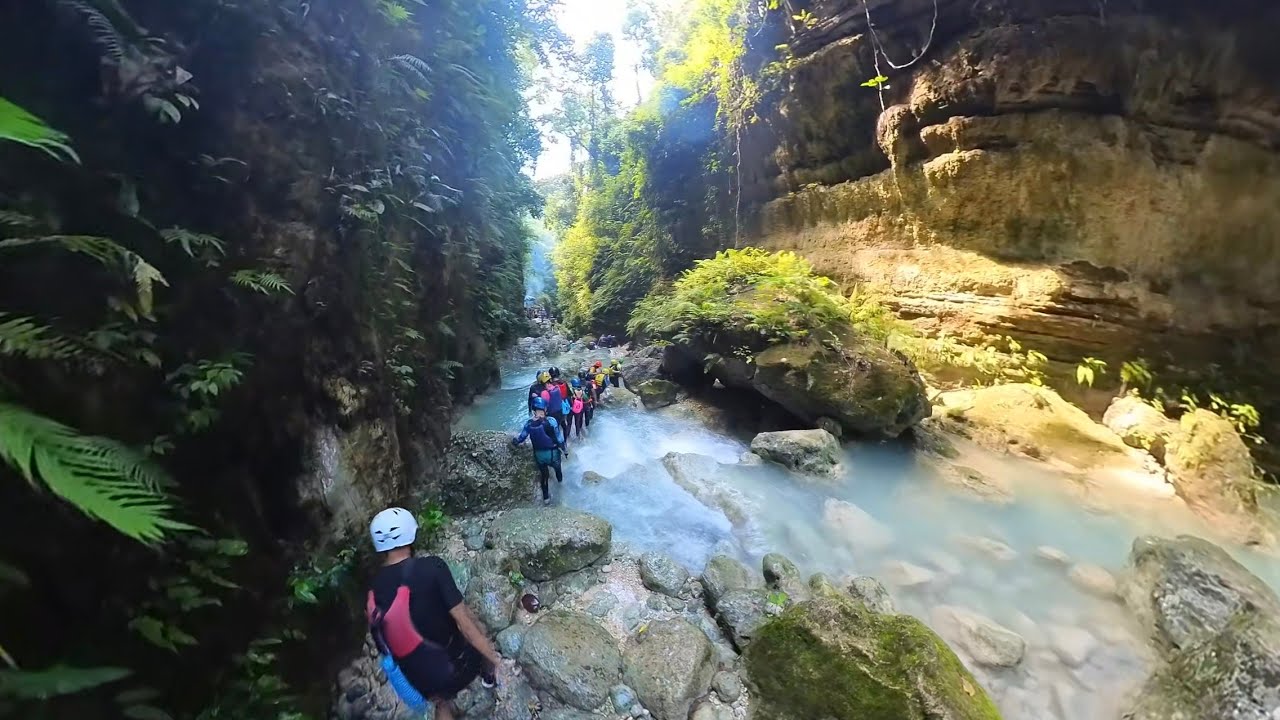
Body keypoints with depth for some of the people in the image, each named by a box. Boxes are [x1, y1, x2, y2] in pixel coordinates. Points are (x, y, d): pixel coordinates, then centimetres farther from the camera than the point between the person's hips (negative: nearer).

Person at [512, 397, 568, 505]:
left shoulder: (528, 423, -13)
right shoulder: (551, 421, -23)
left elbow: (521, 437, -2)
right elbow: (559, 438, -16)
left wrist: (514, 441, 21)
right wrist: (565, 450, -1)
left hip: (538, 454, 2)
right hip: (552, 452, -2)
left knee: (543, 474, 23)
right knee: (557, 467, 31)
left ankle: (546, 498, 34)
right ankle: (560, 478, 62)